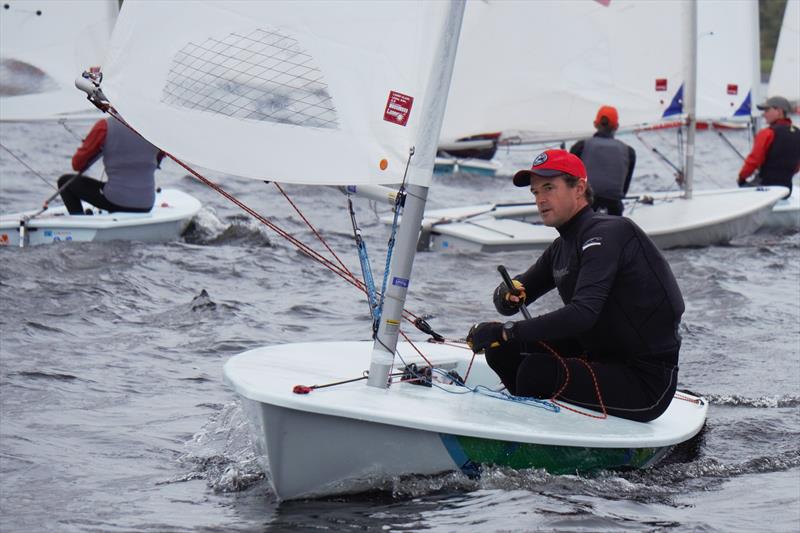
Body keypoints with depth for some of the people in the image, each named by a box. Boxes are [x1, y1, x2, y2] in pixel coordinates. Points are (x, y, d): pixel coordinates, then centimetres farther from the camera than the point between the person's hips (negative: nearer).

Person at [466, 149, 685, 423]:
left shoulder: (607, 233, -18)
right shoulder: (561, 248, 11)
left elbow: (582, 313, -31)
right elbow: (508, 301, 14)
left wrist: (503, 331, -29)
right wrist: (507, 294, -12)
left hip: (646, 383, -9)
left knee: (537, 371, -27)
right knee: (501, 348, 1)